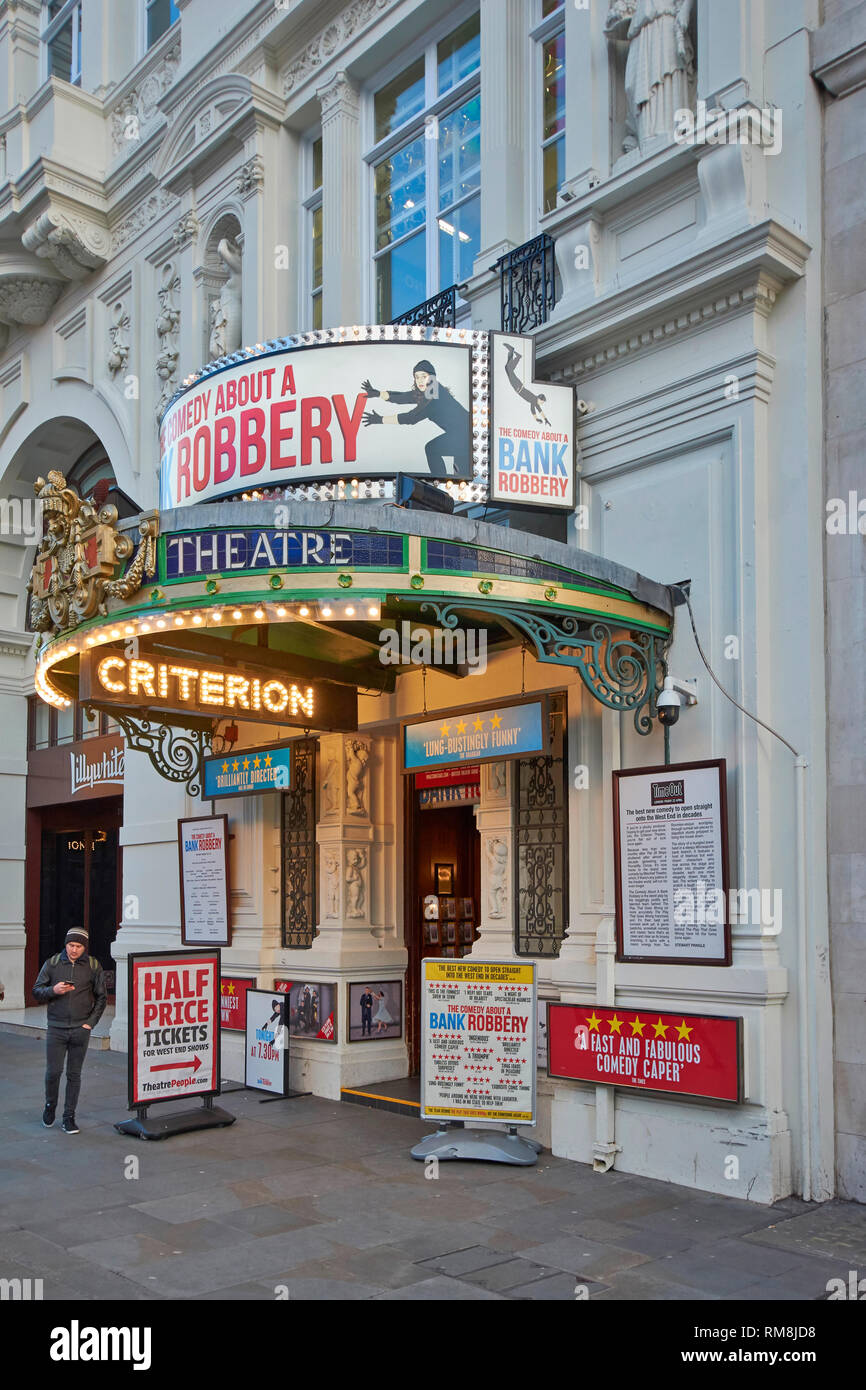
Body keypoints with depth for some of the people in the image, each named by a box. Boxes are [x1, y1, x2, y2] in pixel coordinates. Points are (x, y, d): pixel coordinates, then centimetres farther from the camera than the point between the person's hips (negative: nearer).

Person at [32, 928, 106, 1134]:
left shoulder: (93, 966, 1)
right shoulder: (52, 964, 2)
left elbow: (101, 997, 8)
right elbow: (36, 991, 7)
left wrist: (91, 1023, -1)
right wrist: (53, 990, -14)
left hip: (80, 1030, 0)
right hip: (56, 1028, 0)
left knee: (74, 1075, 5)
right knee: (53, 1072, -1)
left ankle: (69, 1117, 14)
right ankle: (50, 1105, 26)